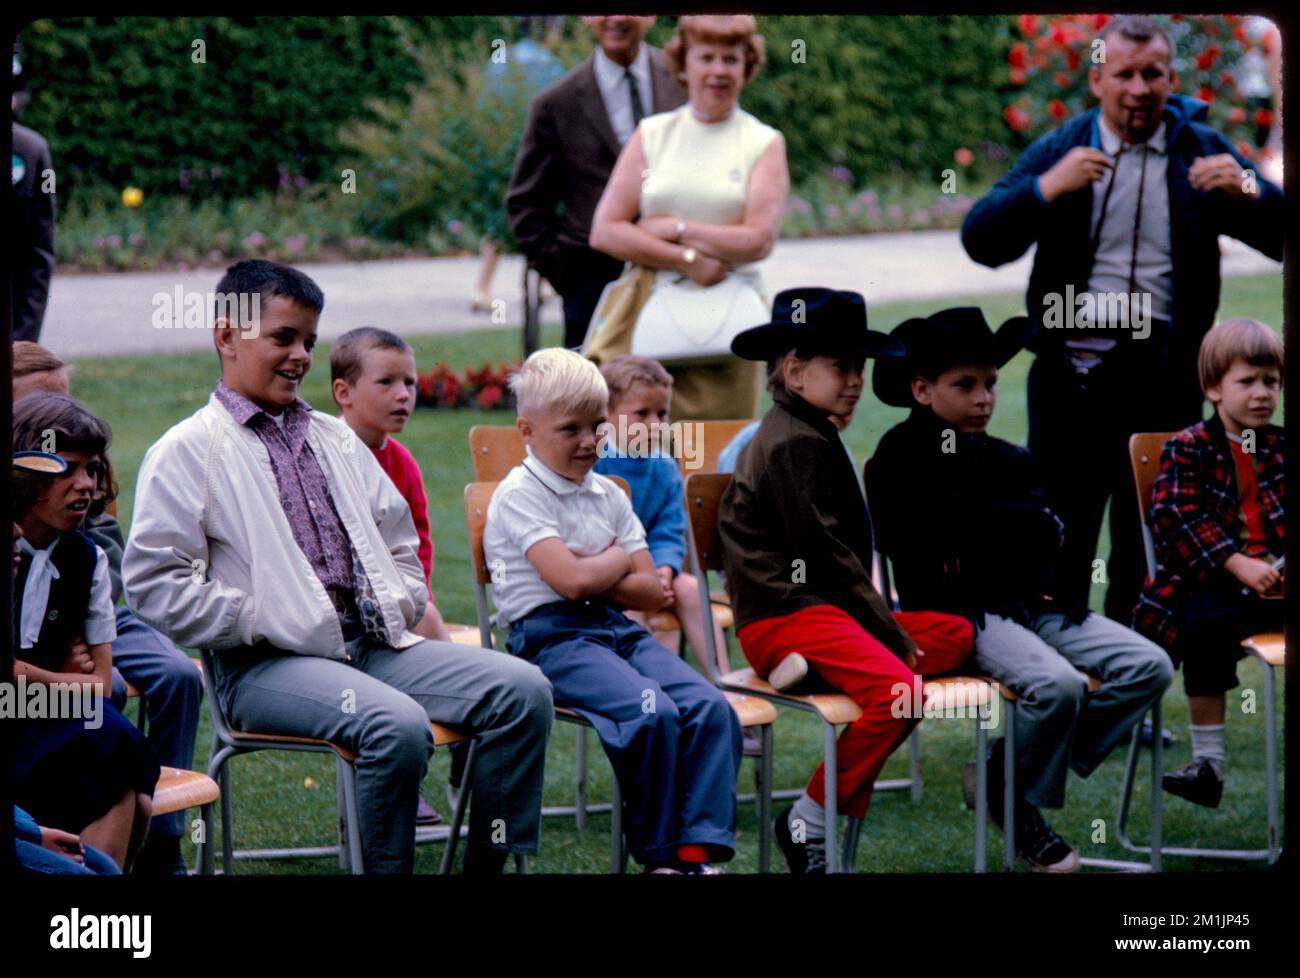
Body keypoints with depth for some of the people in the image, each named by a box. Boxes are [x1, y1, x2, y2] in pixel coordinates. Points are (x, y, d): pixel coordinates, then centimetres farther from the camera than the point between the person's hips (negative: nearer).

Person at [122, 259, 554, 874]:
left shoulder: (335, 440, 24)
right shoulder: (186, 453, 2)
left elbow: (398, 541, 30)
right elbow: (153, 583, -8)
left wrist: (398, 604, 9)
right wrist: (261, 619, -11)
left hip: (375, 641, 7)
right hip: (269, 663, -7)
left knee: (521, 689, -13)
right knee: (398, 724, -35)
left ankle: (488, 866, -8)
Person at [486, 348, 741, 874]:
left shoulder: (609, 495, 17)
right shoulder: (519, 494, -4)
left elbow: (651, 590, 11)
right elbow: (571, 580, -17)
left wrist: (592, 575, -5)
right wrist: (618, 560, 3)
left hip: (618, 630, 7)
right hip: (551, 638, -7)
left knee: (710, 706, -17)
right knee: (653, 711, -30)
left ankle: (700, 850, -22)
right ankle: (658, 855, -15)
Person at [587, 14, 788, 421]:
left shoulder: (764, 144, 7)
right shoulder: (651, 136, 11)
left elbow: (759, 240, -4)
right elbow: (604, 232, 3)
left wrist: (675, 229, -5)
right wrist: (687, 260, -6)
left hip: (728, 323, -1)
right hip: (653, 316, 1)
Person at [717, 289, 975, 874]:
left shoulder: (809, 436, 22)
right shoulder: (794, 445, -11)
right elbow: (828, 554, -15)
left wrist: (886, 628, 11)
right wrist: (892, 636, -11)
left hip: (821, 606, 10)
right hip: (785, 614, -10)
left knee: (956, 633, 8)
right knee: (897, 690, -30)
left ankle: (814, 667, -9)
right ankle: (809, 821, -17)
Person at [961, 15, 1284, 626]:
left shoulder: (1203, 153, 7)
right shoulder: (1059, 151, 7)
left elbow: (1279, 235, 2)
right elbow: (981, 241, -3)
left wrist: (1247, 191, -19)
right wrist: (1047, 188, -19)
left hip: (1164, 384, 0)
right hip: (1070, 376, 0)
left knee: (1148, 556, 5)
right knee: (1059, 551, 2)